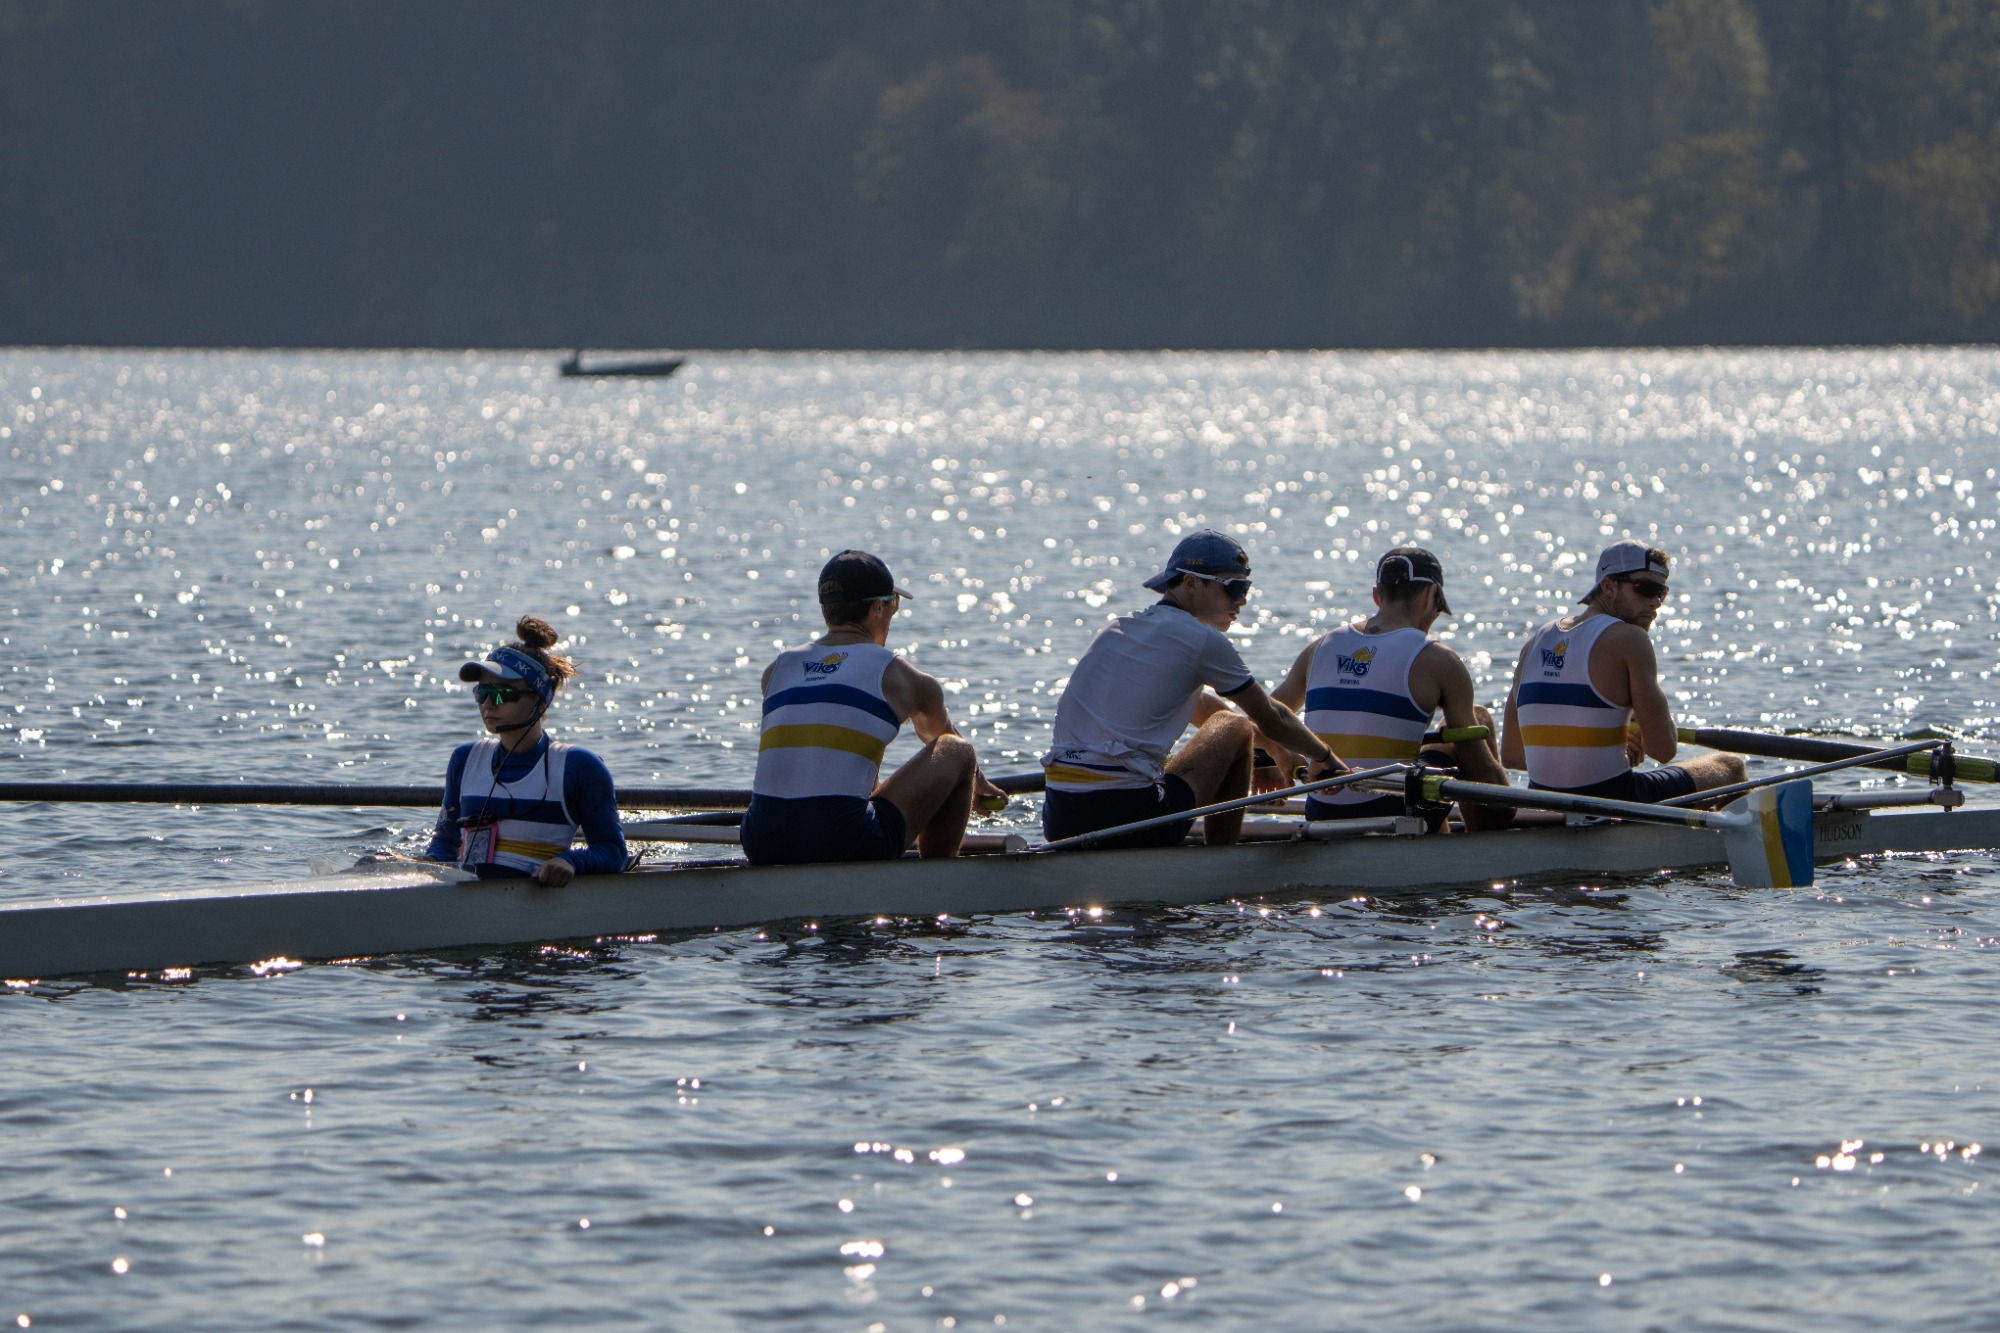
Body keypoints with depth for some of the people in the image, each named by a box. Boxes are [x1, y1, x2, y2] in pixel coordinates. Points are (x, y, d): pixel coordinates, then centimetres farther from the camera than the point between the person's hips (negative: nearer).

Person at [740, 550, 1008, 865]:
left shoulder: (776, 671, 18)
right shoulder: (897, 674, 9)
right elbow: (943, 737, 34)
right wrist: (979, 785, 56)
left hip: (761, 847, 5)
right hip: (843, 845, -5)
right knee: (959, 752, 16)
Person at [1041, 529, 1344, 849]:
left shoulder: (1116, 630, 23)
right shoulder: (1203, 640, 0)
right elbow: (1273, 720, 11)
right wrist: (1325, 758, 31)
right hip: (1127, 819, -7)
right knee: (1238, 727, 13)